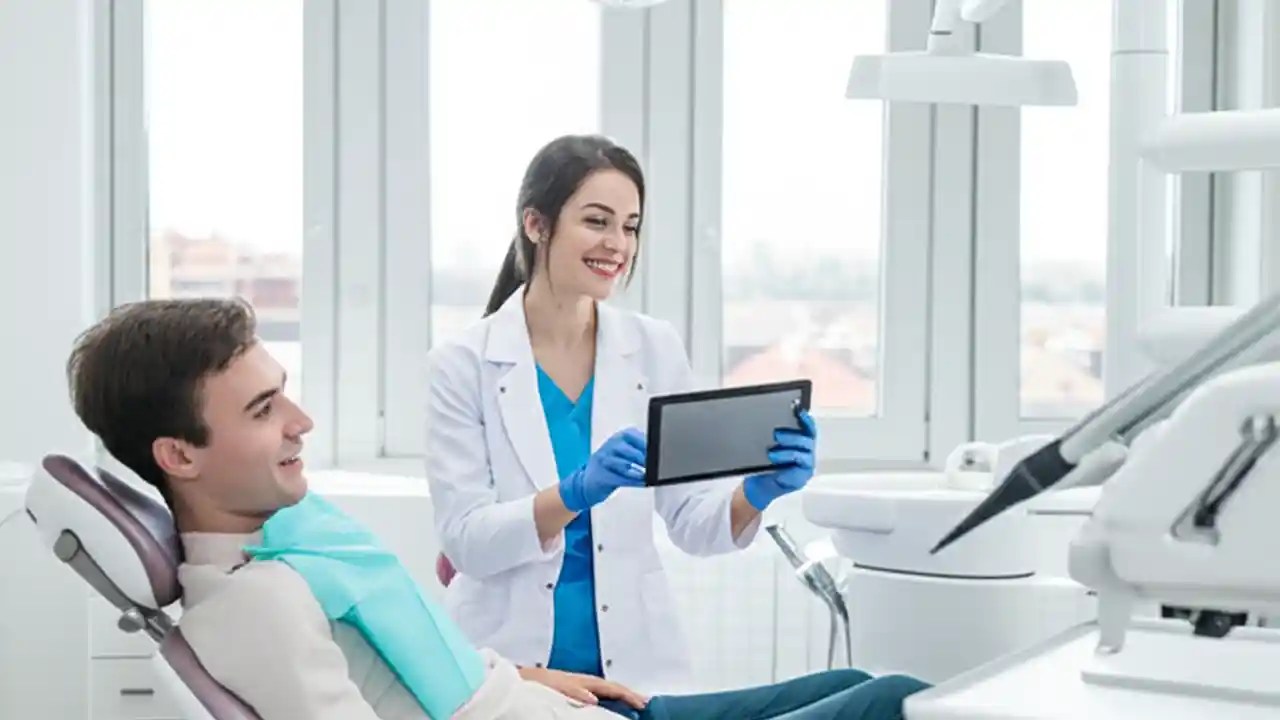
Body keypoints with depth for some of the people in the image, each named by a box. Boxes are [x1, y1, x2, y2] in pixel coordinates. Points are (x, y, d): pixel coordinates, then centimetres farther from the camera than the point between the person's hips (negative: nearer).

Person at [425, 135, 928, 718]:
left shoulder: (654, 348, 2)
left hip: (631, 664, 3)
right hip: (505, 670, -3)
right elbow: (464, 539, -12)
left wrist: (759, 490, -18)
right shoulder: (462, 364, -5)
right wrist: (578, 491, -28)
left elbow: (693, 523, 2)